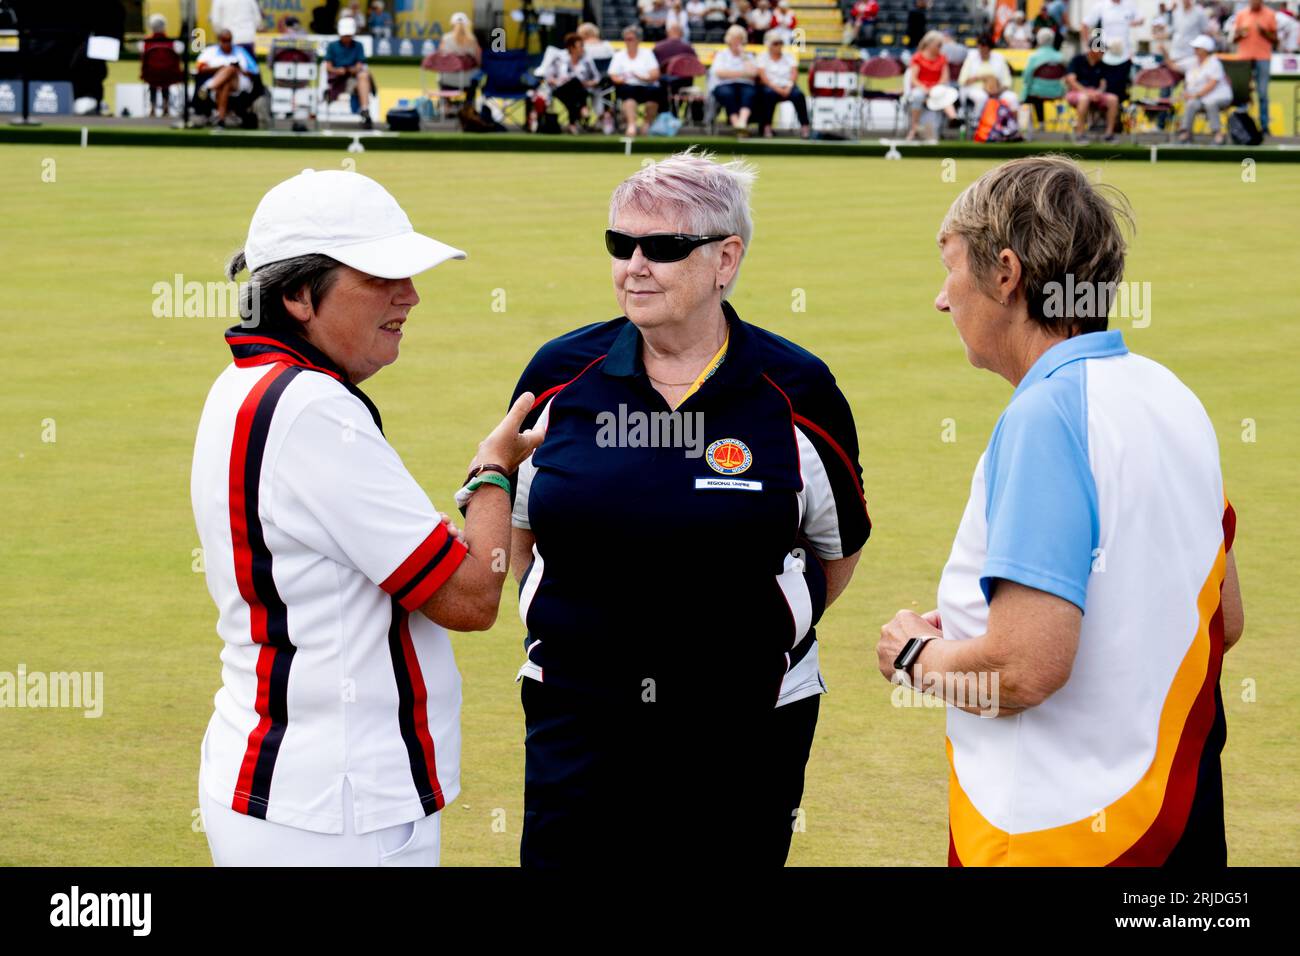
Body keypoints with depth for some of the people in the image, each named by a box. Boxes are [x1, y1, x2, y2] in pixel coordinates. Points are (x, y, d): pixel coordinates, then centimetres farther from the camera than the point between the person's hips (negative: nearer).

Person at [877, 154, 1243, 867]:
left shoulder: (1046, 414, -19)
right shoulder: (1169, 396, 6)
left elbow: (1024, 668, -27)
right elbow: (1224, 620, 15)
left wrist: (915, 657, -5)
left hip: (1061, 833, -8)